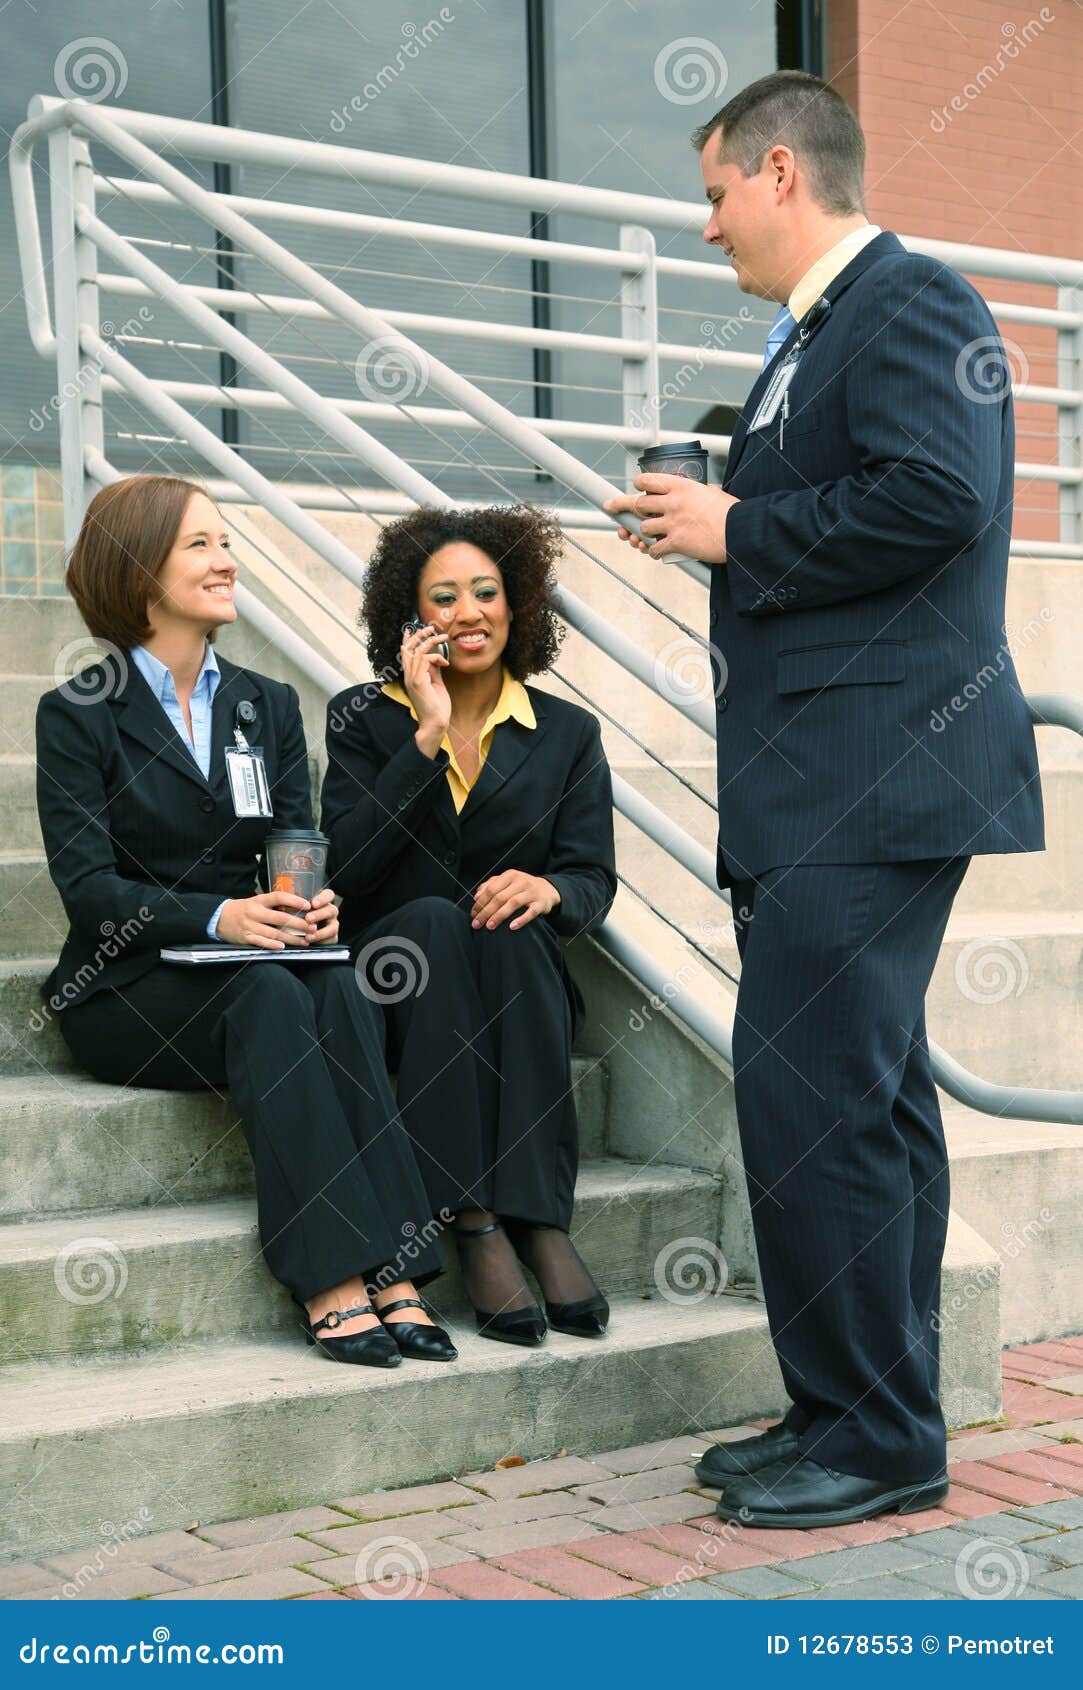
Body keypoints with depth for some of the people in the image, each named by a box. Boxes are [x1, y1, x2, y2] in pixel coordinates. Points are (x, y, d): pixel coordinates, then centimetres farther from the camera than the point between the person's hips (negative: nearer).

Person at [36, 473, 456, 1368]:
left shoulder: (268, 705, 14)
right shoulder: (78, 714, -1)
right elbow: (87, 885, -10)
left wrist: (314, 906, -17)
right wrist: (216, 916, -27)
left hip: (249, 960, 4)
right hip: (125, 991, -4)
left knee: (337, 989, -29)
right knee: (270, 997, -33)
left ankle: (393, 1277, -36)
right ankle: (330, 1284, -38)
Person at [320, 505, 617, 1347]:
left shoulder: (567, 734, 9)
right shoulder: (363, 719, 5)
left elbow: (593, 881, 3)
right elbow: (347, 867, -10)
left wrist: (547, 888, -22)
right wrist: (429, 735, -14)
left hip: (524, 987, 1)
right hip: (393, 979, -1)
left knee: (513, 932, -33)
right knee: (434, 919, -34)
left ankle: (541, 1223, -37)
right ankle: (478, 1229, -39)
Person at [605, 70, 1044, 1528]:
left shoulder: (912, 305, -8)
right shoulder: (814, 334, 23)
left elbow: (932, 498, -22)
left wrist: (740, 530, -13)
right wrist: (709, 521, 12)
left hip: (877, 779, -11)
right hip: (819, 788, 11)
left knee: (807, 1096, -11)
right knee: (866, 1100, 14)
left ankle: (874, 1439, 0)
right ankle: (869, 1419, 23)